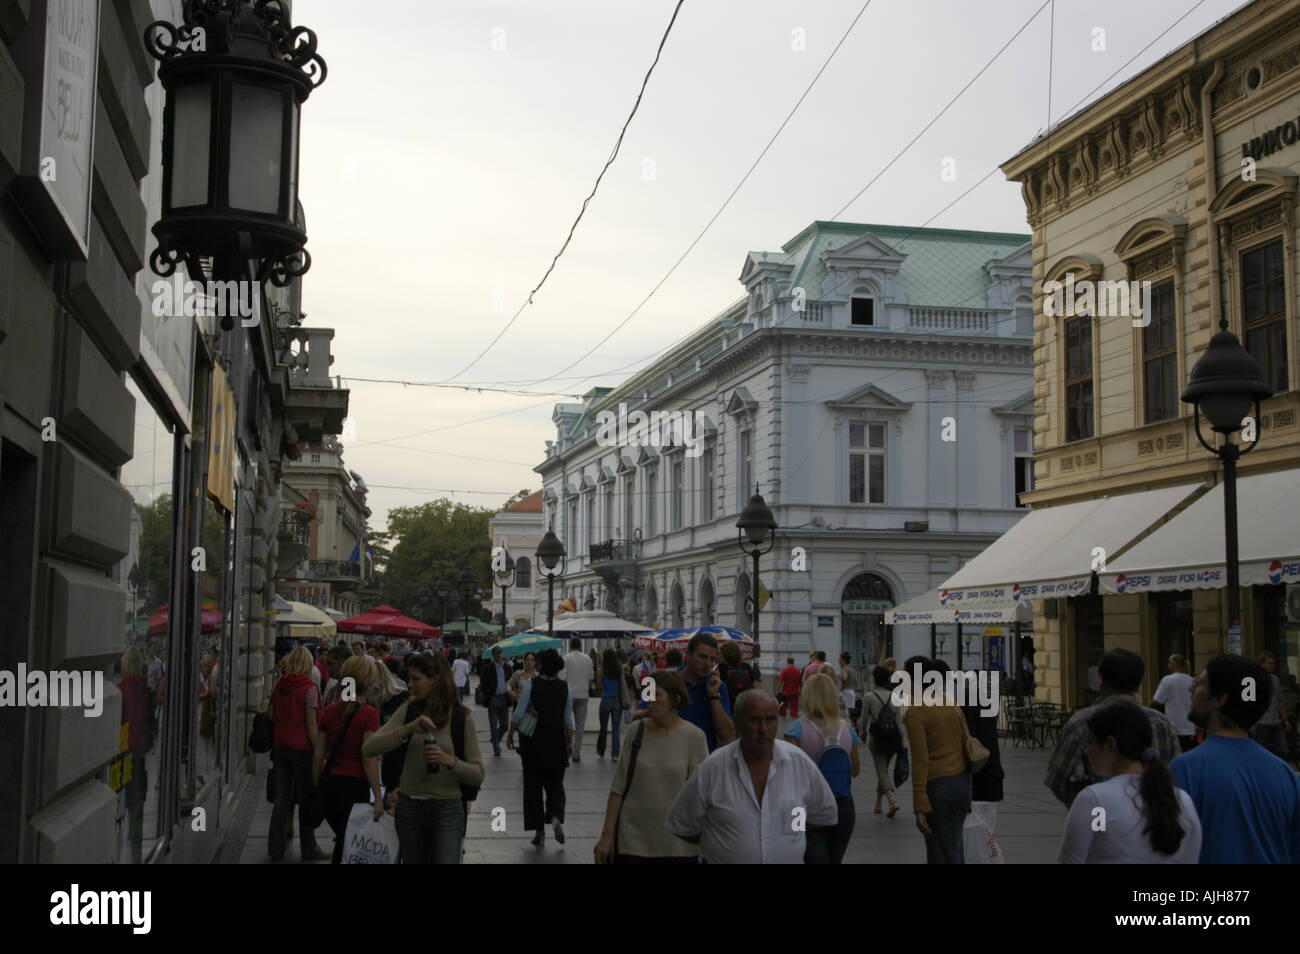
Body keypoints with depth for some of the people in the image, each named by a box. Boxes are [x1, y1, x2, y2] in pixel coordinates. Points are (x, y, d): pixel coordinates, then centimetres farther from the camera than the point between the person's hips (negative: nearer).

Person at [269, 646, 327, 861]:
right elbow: (311, 725, -13)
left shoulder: (279, 686, 6)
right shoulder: (309, 688, -10)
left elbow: (271, 717, 10)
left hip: (280, 748, 5)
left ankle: (276, 849, 10)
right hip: (302, 748, -5)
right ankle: (308, 849, 11)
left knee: (282, 799, 9)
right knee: (305, 801, 4)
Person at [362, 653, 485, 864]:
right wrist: (408, 729, -21)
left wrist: (450, 761, -21)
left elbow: (478, 775, -3)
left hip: (447, 809, -3)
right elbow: (368, 748, -10)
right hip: (409, 807, 3)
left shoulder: (461, 716, -3)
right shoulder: (408, 710, 3)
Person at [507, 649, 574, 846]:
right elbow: (568, 720, 2)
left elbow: (518, 714, -9)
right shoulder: (565, 687, -2)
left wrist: (510, 735, 3)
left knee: (533, 785, 9)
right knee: (555, 783, 13)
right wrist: (570, 743, 12)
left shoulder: (531, 684, -9)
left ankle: (539, 831, 9)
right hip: (557, 741, 2)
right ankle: (556, 817, -13)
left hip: (532, 740, -2)